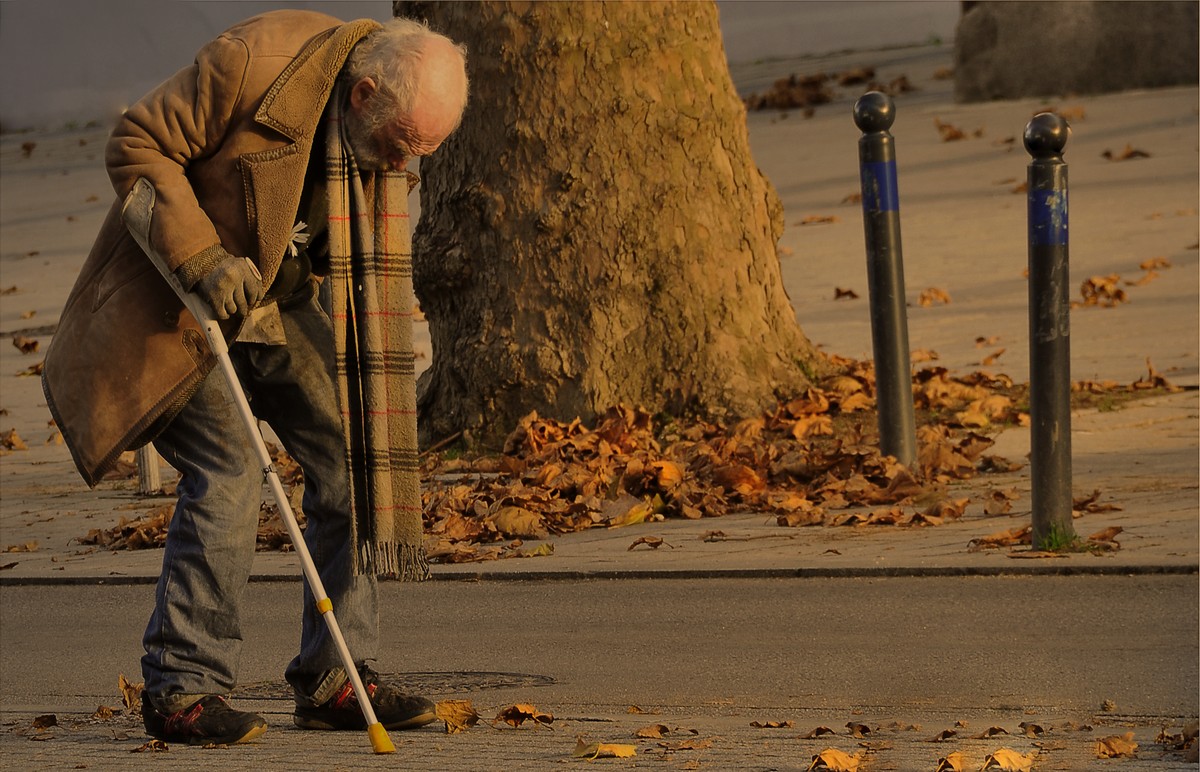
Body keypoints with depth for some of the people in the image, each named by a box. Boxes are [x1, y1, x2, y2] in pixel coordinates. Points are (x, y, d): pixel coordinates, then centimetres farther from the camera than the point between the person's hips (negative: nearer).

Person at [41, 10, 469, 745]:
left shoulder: (392, 124, -5)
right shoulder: (252, 61, -28)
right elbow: (136, 147, -21)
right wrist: (202, 257, -28)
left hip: (280, 300, 7)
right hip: (173, 298, -7)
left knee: (351, 458, -2)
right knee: (229, 473, -17)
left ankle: (336, 680, 7)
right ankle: (181, 687, -7)